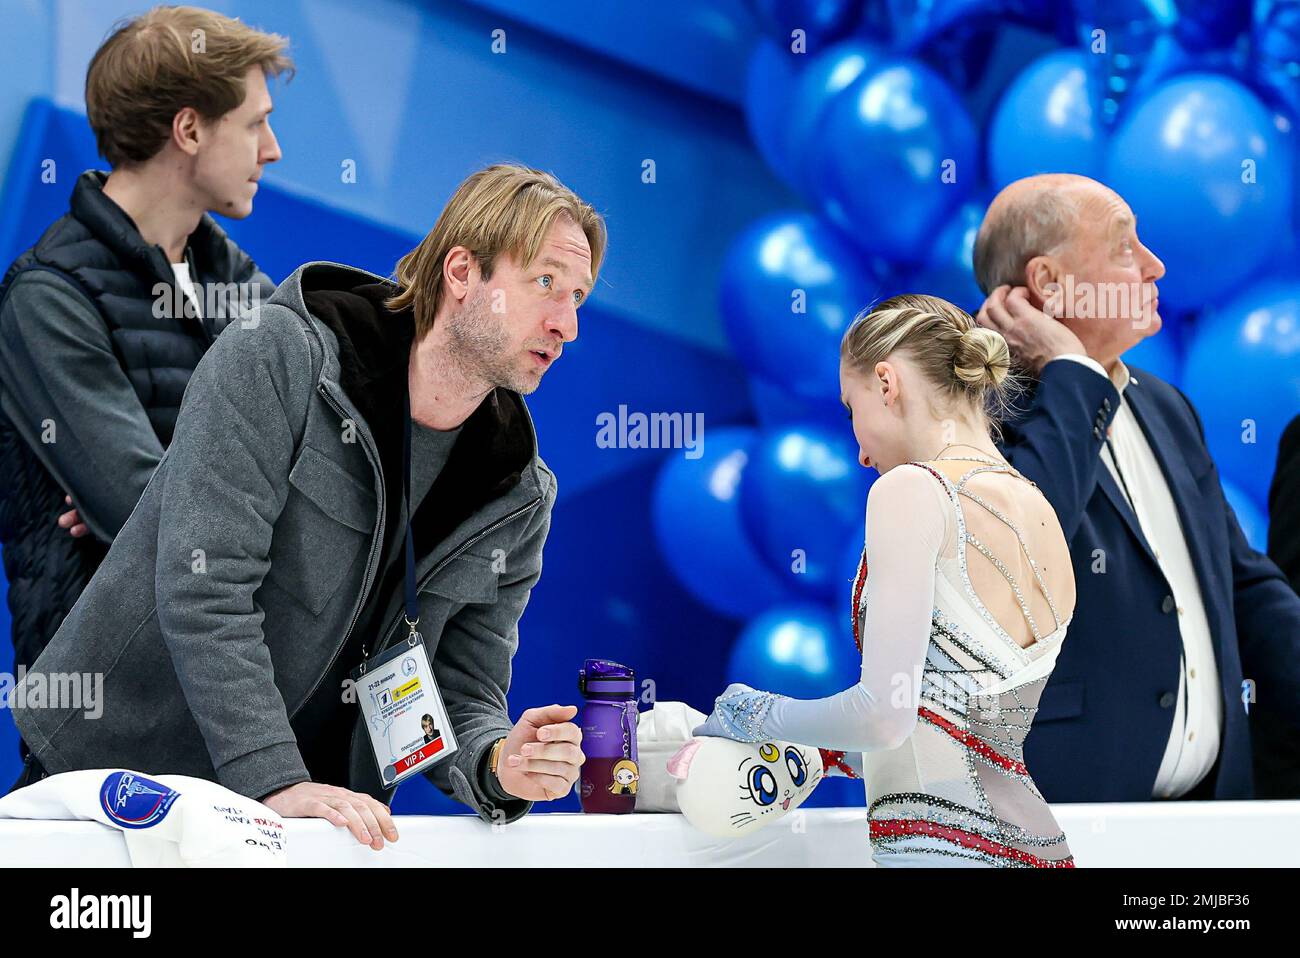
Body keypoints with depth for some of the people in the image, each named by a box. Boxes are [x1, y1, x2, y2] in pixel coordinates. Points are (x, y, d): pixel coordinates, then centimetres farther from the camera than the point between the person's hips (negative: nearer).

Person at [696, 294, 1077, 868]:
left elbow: (885, 714, -14)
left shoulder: (912, 489, -8)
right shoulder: (1040, 509, 15)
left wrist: (756, 715, 2)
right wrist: (822, 753, 23)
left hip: (946, 847, -8)